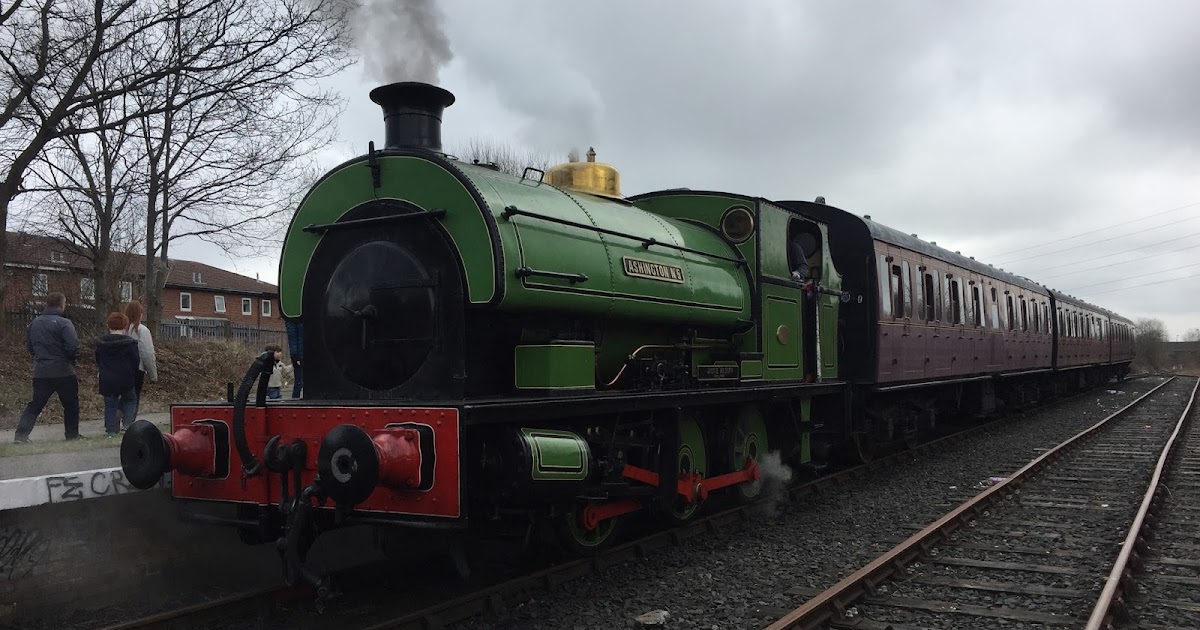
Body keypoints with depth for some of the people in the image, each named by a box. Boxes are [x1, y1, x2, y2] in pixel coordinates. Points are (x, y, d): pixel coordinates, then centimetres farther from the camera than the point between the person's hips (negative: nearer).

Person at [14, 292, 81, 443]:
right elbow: (73, 346, -21)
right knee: (71, 404, 9)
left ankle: (21, 435, 2)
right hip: (63, 372, -5)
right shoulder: (64, 323, -13)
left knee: (35, 404, 11)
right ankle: (72, 435, 14)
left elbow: (29, 346, 16)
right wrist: (72, 359, -1)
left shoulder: (33, 324, 9)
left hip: (40, 372, 5)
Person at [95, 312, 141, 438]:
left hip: (106, 380, 3)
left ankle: (110, 430, 7)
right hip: (125, 380, -3)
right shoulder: (129, 342, -10)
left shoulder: (100, 342, 4)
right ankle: (128, 424, 2)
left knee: (110, 404, 9)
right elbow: (136, 361, -7)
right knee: (130, 400, 16)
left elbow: (97, 361, 14)